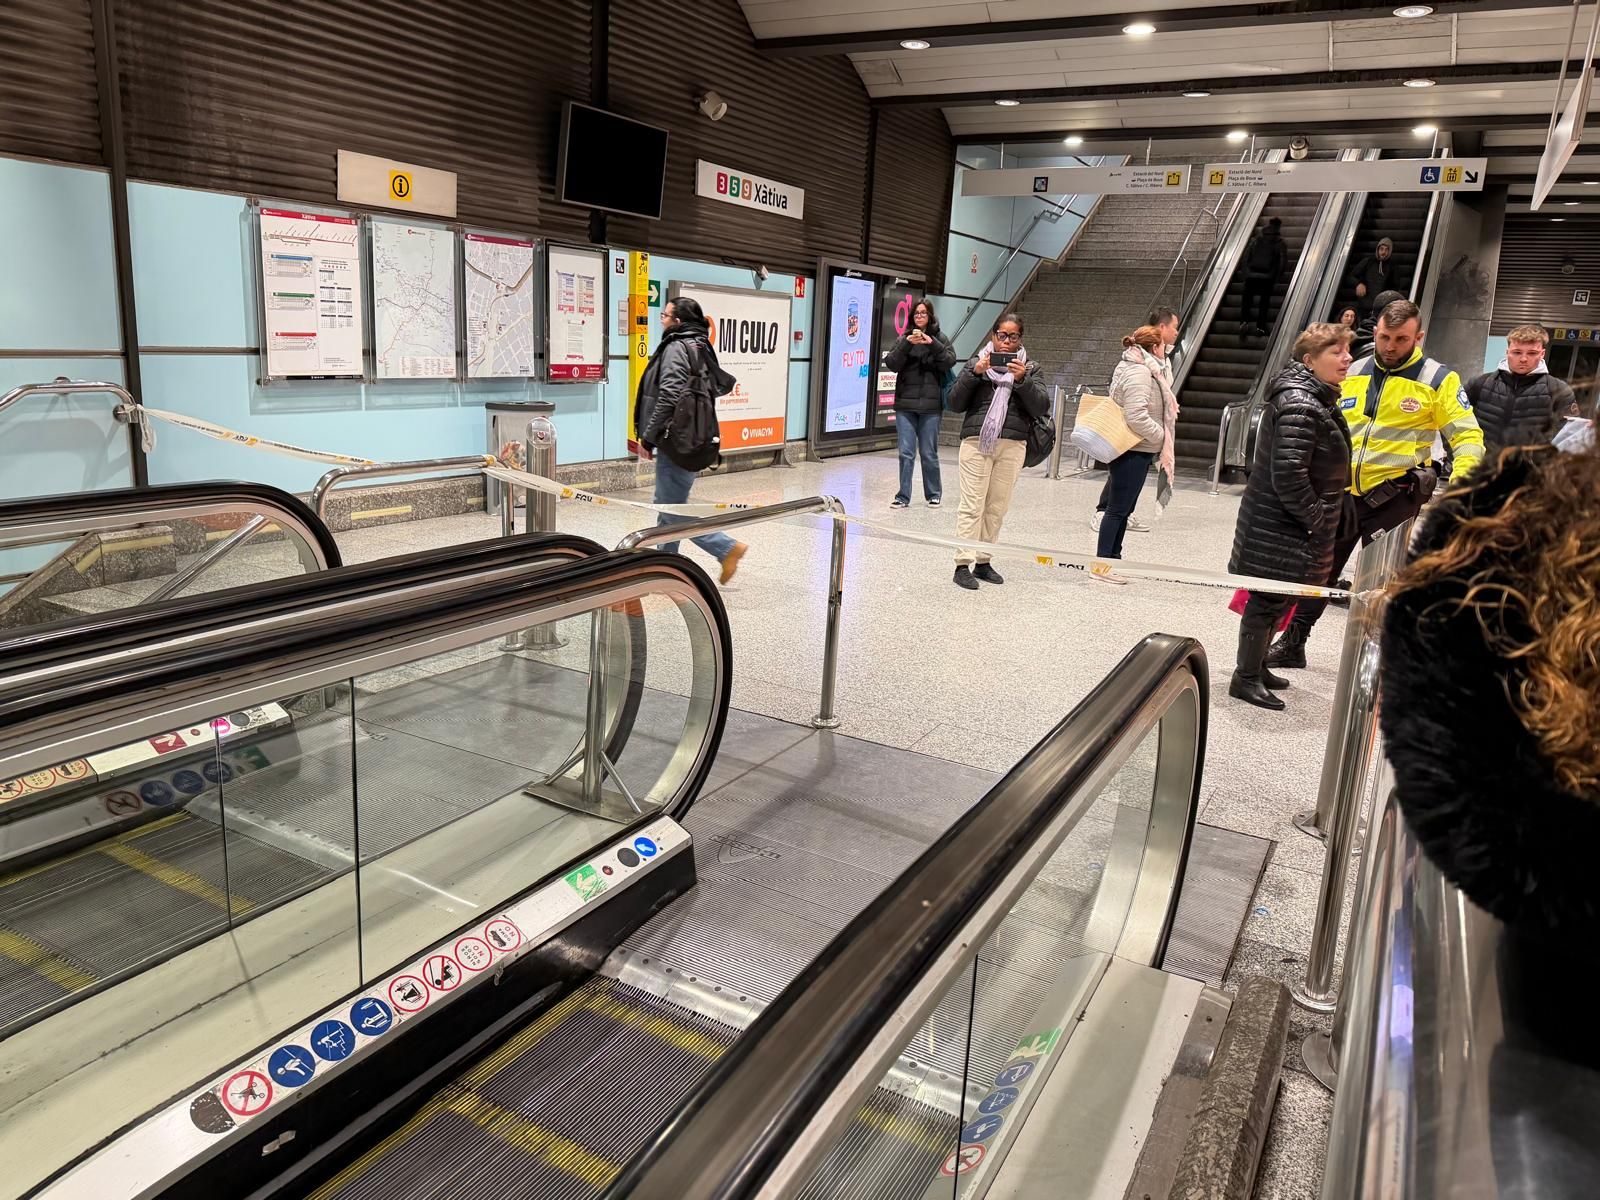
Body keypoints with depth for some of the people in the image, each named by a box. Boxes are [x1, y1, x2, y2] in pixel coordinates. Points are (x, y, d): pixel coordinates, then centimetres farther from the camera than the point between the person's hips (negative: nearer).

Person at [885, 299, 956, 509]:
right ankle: (903, 496, 6)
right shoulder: (904, 339, 9)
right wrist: (907, 344, -17)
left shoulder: (940, 339, 7)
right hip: (905, 404, 1)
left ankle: (933, 494, 17)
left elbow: (950, 361, -6)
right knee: (906, 453, 1)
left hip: (930, 405, -1)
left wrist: (933, 344, -19)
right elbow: (892, 364, -3)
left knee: (929, 453, 4)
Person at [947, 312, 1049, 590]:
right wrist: (974, 373, -9)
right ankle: (963, 565, -6)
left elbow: (1041, 407, 0)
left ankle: (983, 562, 15)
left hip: (1013, 445, 2)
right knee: (972, 505, -7)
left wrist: (1022, 380, -13)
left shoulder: (1029, 369, 12)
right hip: (977, 442, -2)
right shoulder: (977, 364, 10)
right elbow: (955, 403, 3)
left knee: (997, 507, 5)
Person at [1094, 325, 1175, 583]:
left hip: (1135, 450, 11)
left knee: (1123, 508, 16)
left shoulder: (1140, 369, 16)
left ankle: (1113, 558, 25)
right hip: (1134, 452, -11)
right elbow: (1137, 416, -27)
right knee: (1119, 508, -6)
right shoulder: (1139, 373, -19)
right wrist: (1160, 435, -15)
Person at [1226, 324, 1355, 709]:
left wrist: (1321, 516, 18)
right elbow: (1288, 474, -28)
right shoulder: (1300, 406, -22)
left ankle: (1256, 666, 32)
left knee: (1276, 599, 19)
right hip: (1281, 530, -10)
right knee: (1268, 600, -1)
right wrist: (1315, 518, -17)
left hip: (1287, 526, 10)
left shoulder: (1316, 399, 13)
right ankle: (1245, 677, 11)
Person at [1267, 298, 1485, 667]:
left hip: (1394, 496, -4)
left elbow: (1468, 436, -5)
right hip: (1343, 492, 5)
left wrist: (1461, 482, -23)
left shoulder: (1439, 380, -4)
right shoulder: (1353, 374, 9)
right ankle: (1292, 644, 22)